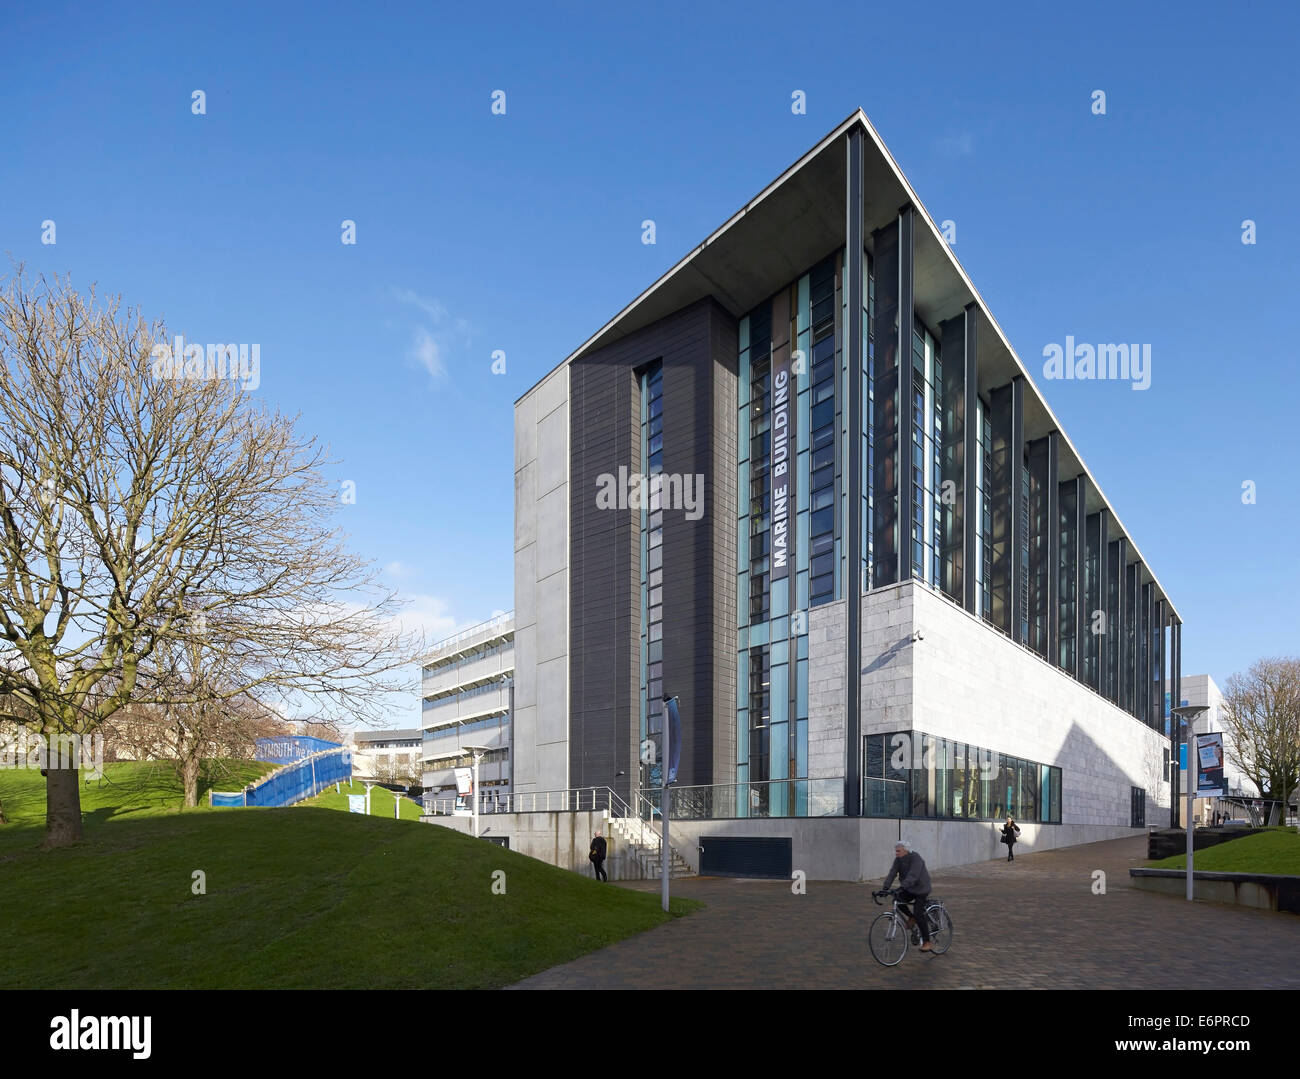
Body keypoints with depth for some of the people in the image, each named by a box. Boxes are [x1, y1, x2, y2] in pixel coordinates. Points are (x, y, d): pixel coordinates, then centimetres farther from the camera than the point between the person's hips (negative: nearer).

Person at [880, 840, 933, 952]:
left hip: (921, 889, -6)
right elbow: (892, 873, -13)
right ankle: (911, 917, 7)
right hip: (908, 889, 6)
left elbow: (912, 876, -38)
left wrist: (902, 887, -49)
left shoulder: (916, 858, -26)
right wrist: (885, 888, -26)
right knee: (898, 899, -20)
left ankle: (926, 942, -1)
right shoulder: (898, 859, -5)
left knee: (919, 915, -13)